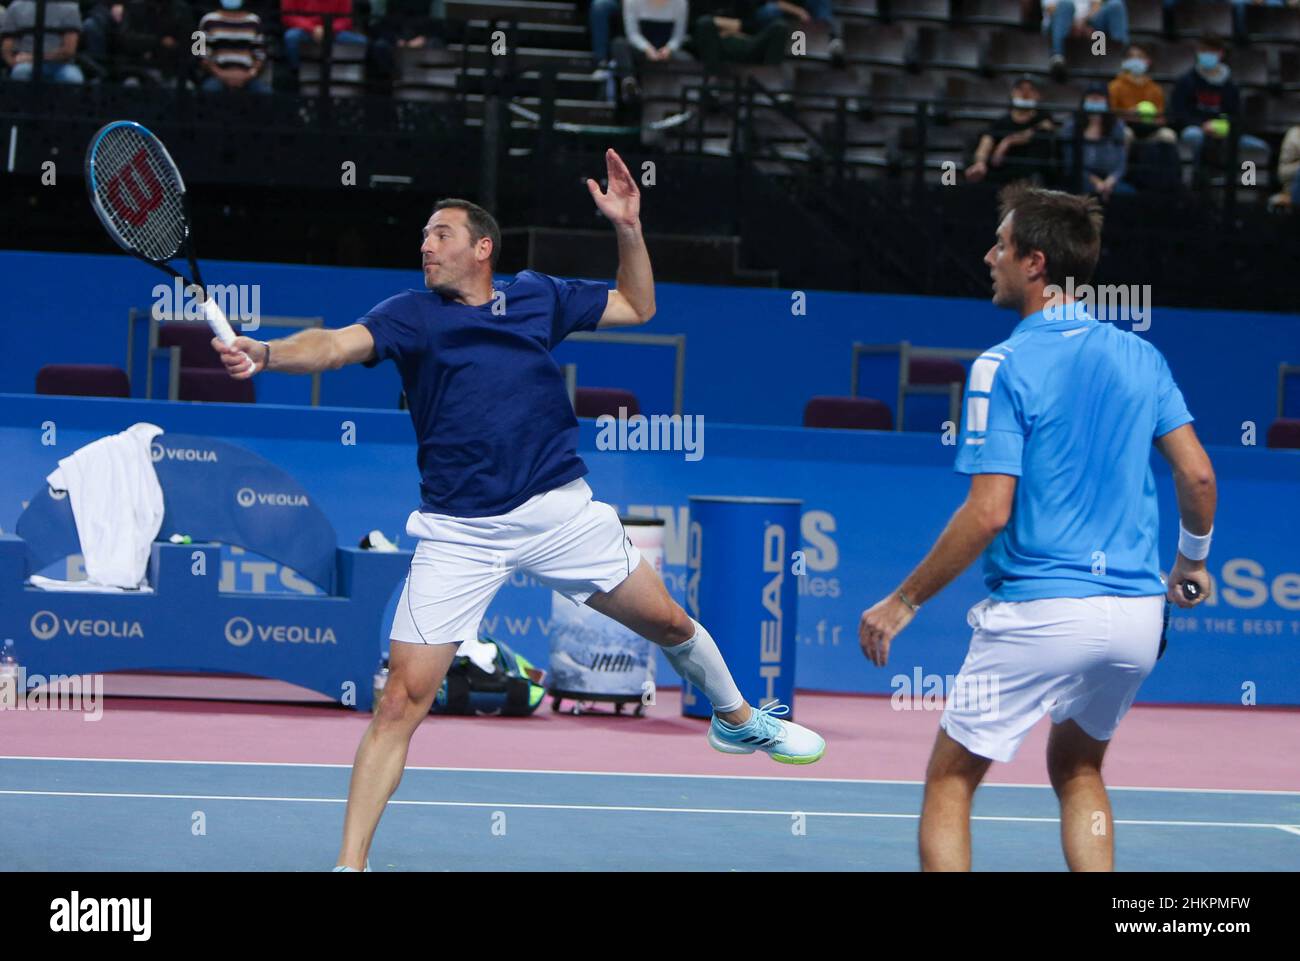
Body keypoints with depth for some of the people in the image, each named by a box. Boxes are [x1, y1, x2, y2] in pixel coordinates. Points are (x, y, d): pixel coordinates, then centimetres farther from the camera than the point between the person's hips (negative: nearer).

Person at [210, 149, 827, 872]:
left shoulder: (537, 296, 7)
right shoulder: (412, 314, -2)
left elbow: (637, 307, 19)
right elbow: (337, 345, -20)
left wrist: (629, 228, 4)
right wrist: (265, 354, -39)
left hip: (561, 509, 3)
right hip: (459, 533, -3)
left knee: (667, 623, 14)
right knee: (401, 703, -9)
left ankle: (739, 719, 45)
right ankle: (349, 865, -3)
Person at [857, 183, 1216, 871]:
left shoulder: (1004, 367, -11)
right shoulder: (1140, 355, 6)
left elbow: (989, 511, -16)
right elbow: (1197, 474, 6)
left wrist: (903, 602, -7)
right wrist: (1192, 562, 25)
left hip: (1038, 613, -6)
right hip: (1136, 614, 6)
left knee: (951, 778, 8)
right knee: (1077, 770, 26)